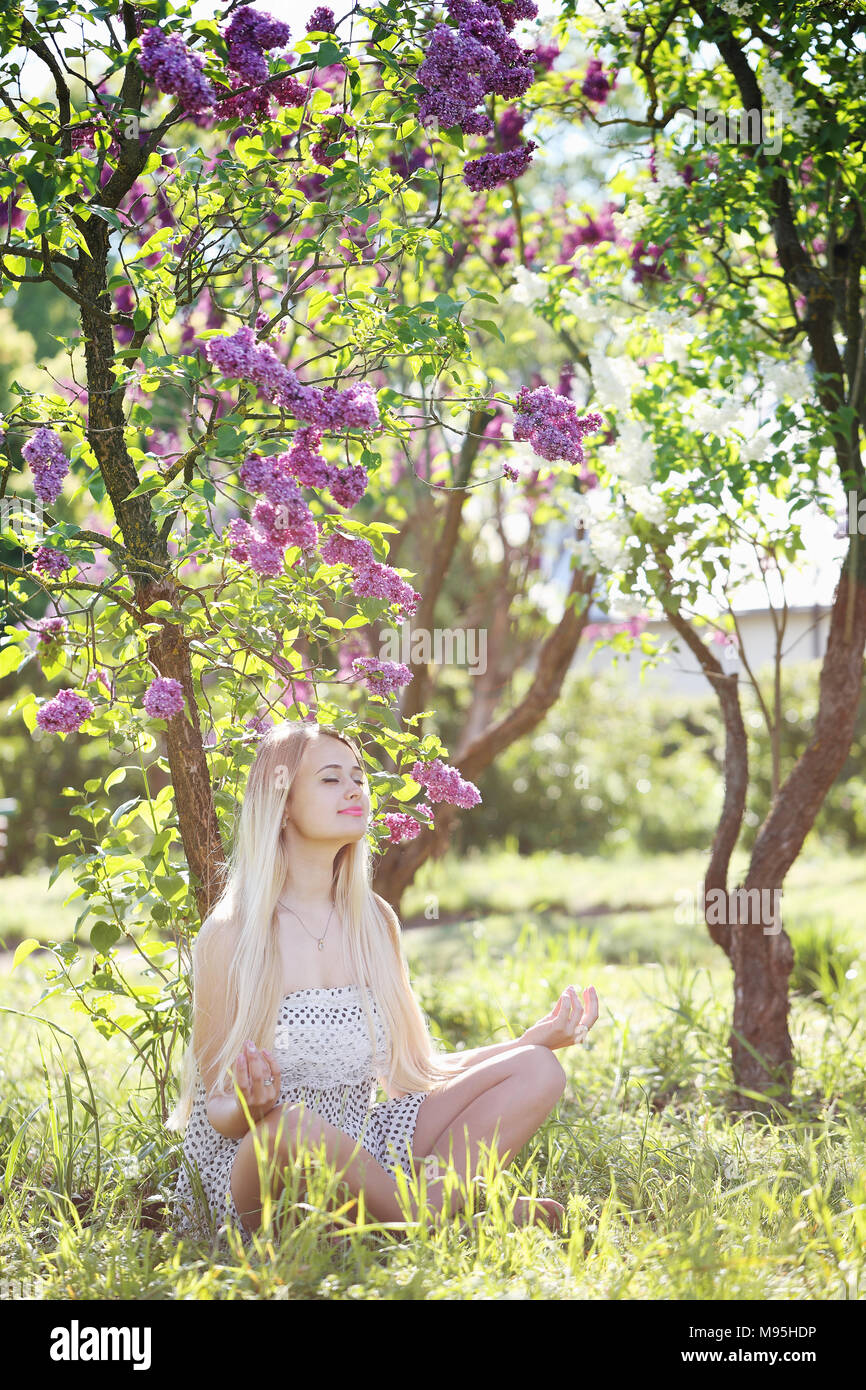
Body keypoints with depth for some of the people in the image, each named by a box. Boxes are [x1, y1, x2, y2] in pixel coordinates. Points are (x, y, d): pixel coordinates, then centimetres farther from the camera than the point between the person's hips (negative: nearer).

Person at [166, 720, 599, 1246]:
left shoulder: (375, 922, 7)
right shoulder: (230, 936, -9)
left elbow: (413, 1069, 11)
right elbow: (217, 1109, -8)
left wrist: (538, 1038, 5)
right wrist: (249, 1107, -32)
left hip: (358, 1157, 6)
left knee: (538, 1072, -7)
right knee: (291, 1123, -41)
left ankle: (428, 1205, -26)